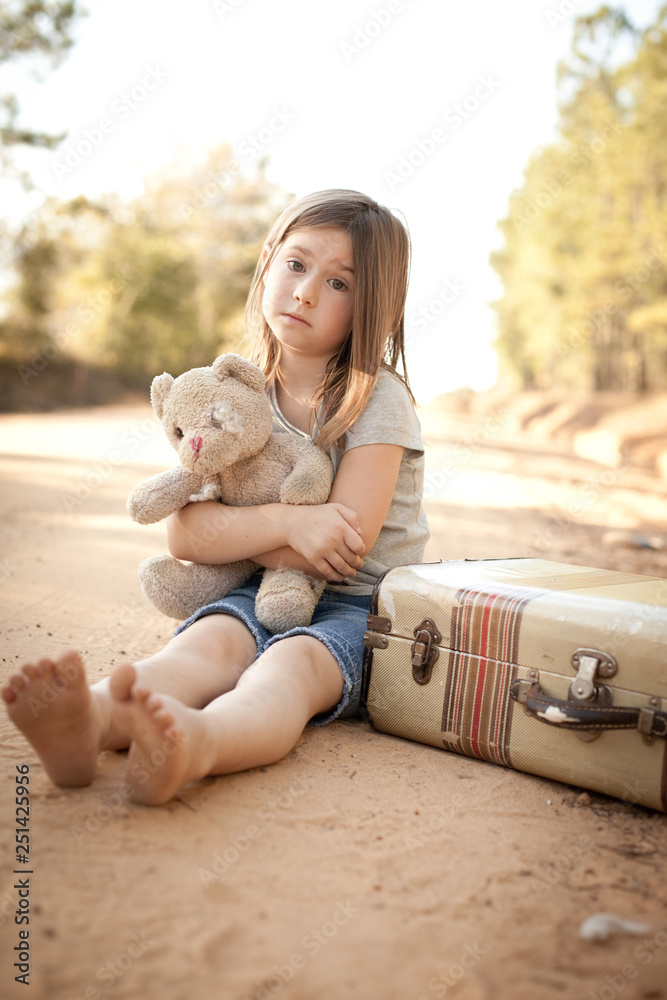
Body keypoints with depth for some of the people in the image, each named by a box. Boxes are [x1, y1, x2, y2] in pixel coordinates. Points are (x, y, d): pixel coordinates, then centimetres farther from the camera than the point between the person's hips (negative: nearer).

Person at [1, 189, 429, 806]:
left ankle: (194, 745, -67)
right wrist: (284, 522, -20)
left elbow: (343, 550, -17)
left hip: (363, 606, -3)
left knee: (293, 663, -35)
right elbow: (184, 534, -4)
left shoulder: (377, 398, -8)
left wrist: (234, 531, -9)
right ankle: (90, 723, -60)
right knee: (207, 642, -30)